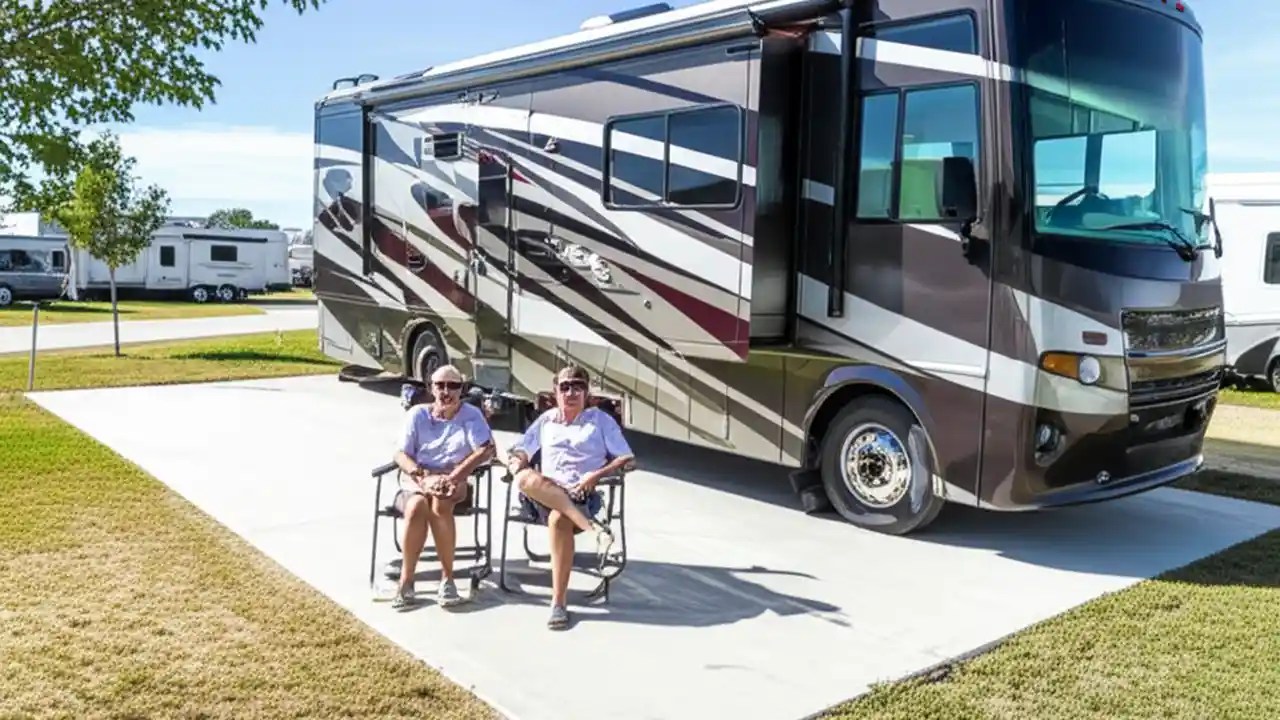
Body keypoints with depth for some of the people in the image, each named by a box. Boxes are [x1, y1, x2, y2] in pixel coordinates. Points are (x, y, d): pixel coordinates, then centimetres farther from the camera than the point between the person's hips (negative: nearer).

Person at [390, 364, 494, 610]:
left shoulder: (471, 414, 3)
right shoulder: (418, 414, 7)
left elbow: (486, 450, -11)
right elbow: (401, 454, 0)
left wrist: (451, 478, -21)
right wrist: (424, 477, -20)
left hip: (453, 482, -1)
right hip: (416, 480, 1)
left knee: (439, 504, -36)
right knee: (417, 506, -34)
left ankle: (447, 578, -24)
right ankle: (406, 580, -22)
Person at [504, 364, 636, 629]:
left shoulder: (601, 419, 14)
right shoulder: (546, 420, 23)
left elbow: (627, 459, 7)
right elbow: (521, 450, 23)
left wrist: (596, 475, -10)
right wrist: (517, 462, -3)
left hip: (583, 494, -3)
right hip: (544, 495, 3)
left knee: (559, 518, -39)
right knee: (526, 479, -34)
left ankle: (558, 602, -32)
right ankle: (592, 527, -40)